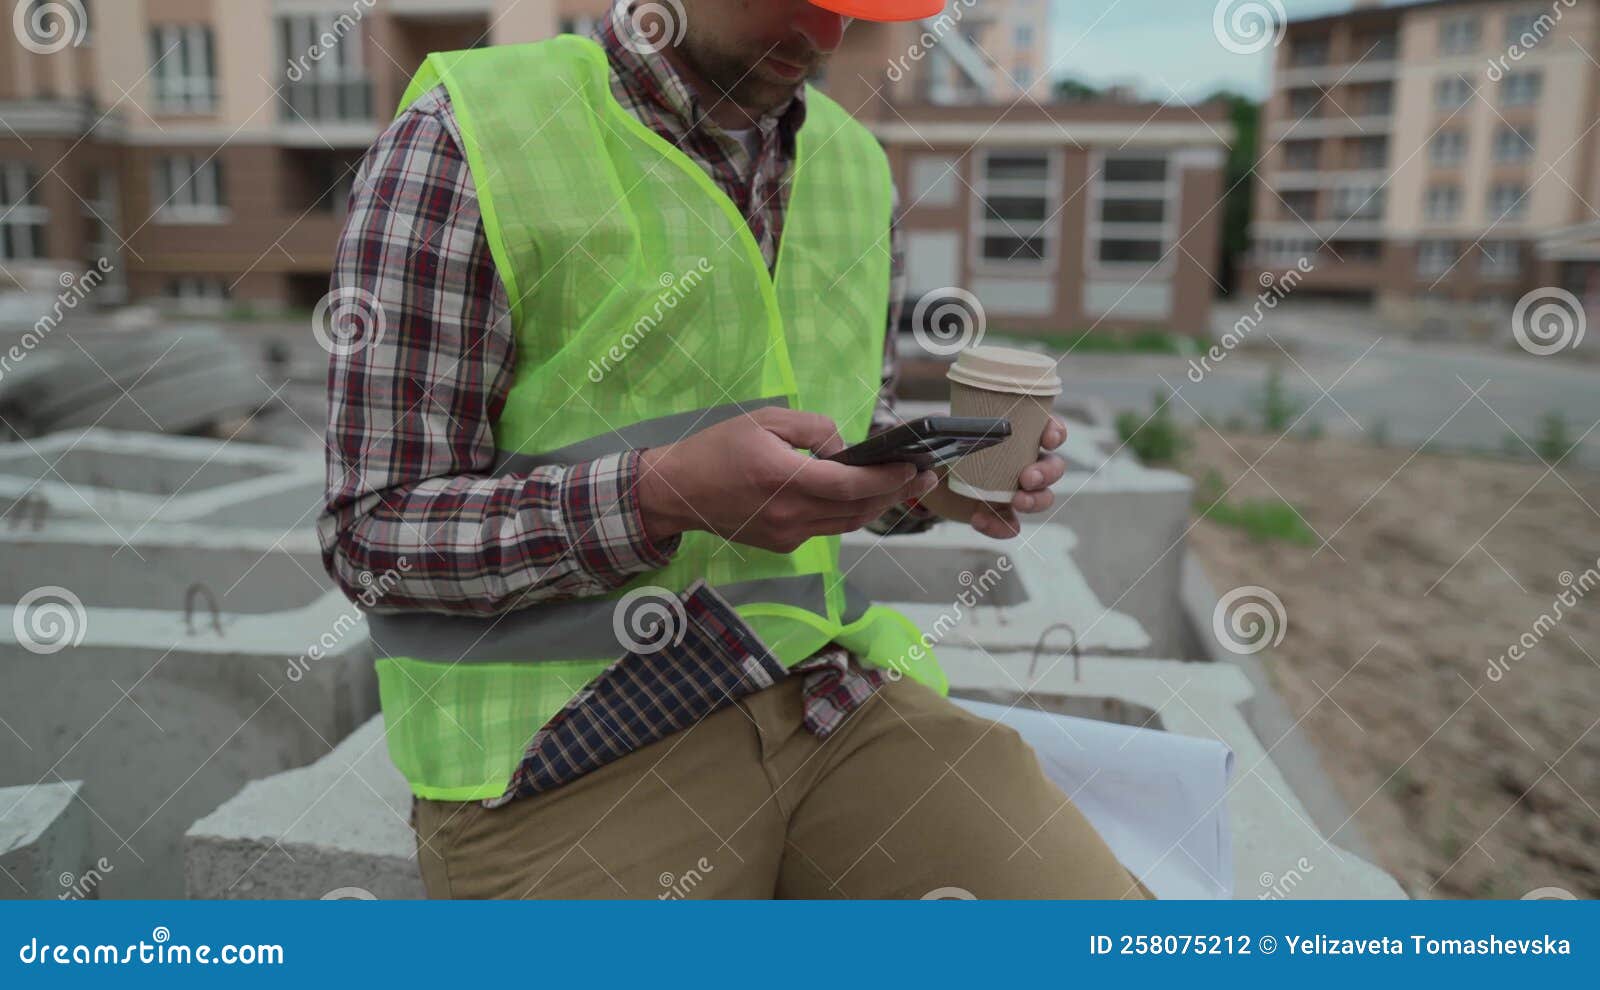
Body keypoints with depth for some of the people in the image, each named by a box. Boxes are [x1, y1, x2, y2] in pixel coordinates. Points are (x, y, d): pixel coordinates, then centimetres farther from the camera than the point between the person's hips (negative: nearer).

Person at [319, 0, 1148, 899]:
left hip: (821, 690, 5)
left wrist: (933, 478, -3)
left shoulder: (857, 167, 10)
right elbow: (375, 534, -10)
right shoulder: (463, 137, -8)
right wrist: (662, 494, -24)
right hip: (567, 749, -4)